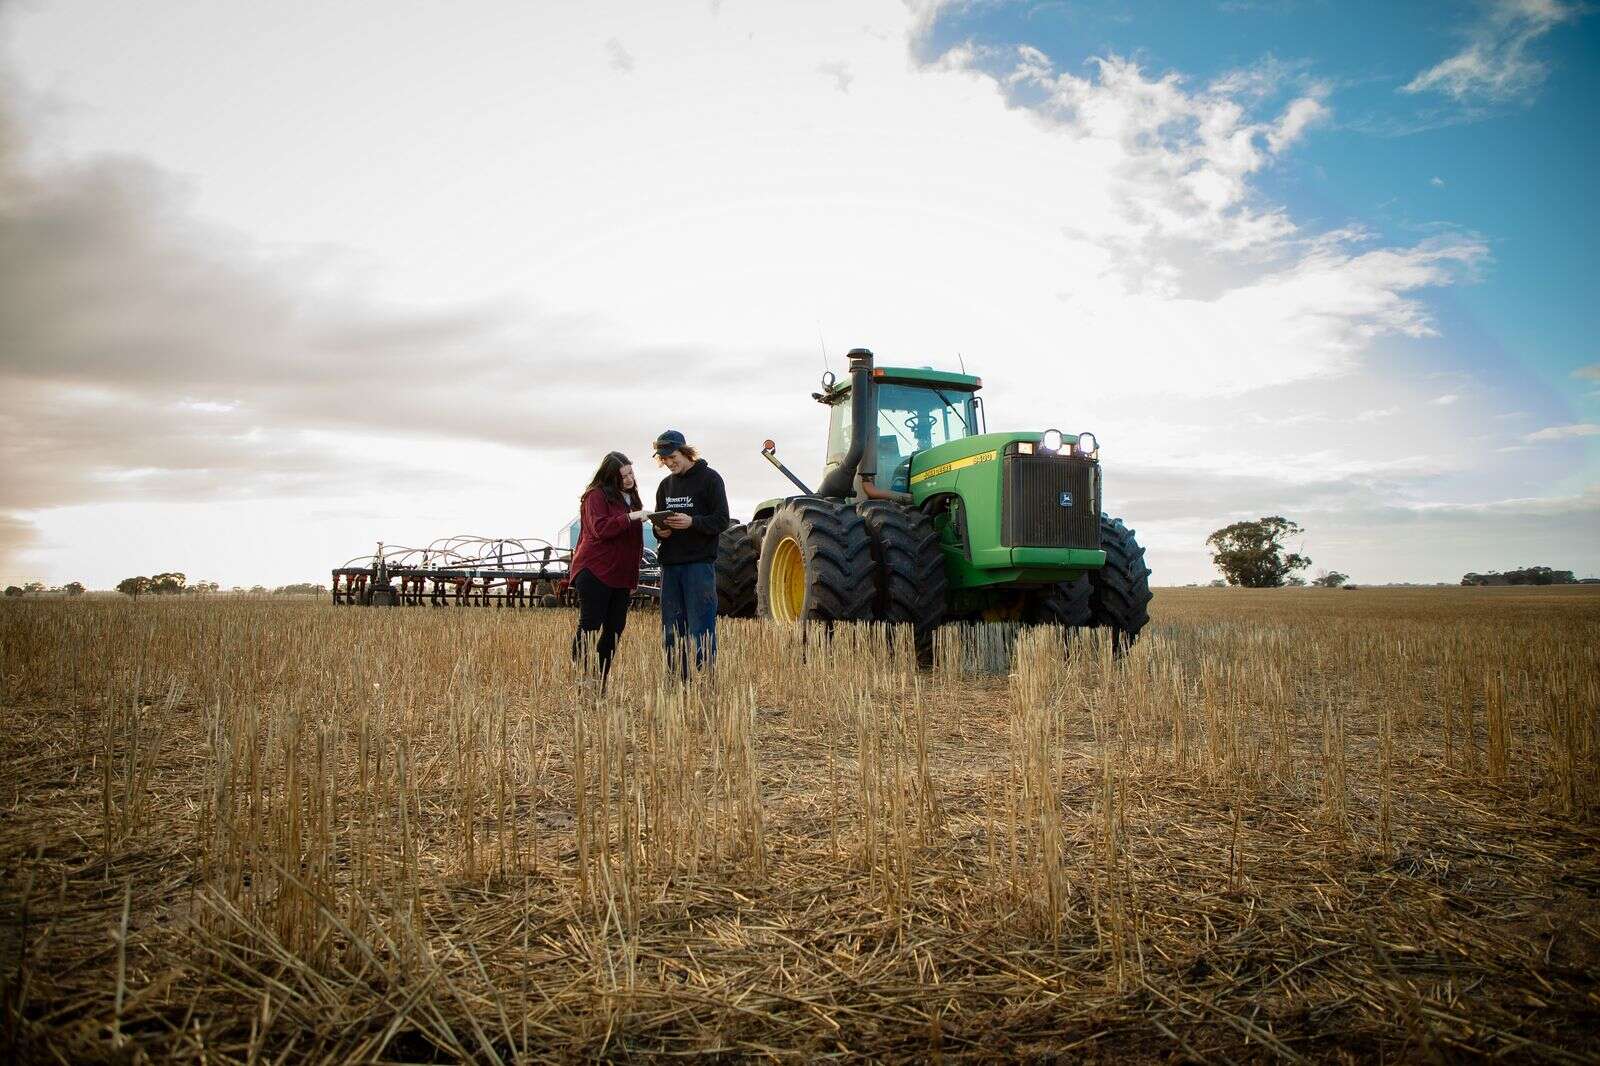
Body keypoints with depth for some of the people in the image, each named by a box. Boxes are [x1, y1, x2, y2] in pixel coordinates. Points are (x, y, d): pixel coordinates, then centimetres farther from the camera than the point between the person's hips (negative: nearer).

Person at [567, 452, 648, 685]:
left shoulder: (631, 497, 20)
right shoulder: (597, 495, -5)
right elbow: (600, 528, -20)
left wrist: (633, 576, 24)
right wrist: (630, 517, -26)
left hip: (620, 576, 8)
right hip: (595, 572, -8)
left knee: (614, 630, 6)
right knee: (589, 626, -7)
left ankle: (601, 683, 13)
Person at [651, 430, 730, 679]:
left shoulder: (709, 478, -1)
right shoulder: (666, 485, 18)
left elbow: (721, 520, -7)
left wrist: (692, 522, -22)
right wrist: (659, 530, -1)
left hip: (699, 563, -6)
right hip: (670, 565, 6)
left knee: (700, 629, -6)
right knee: (671, 632, 9)